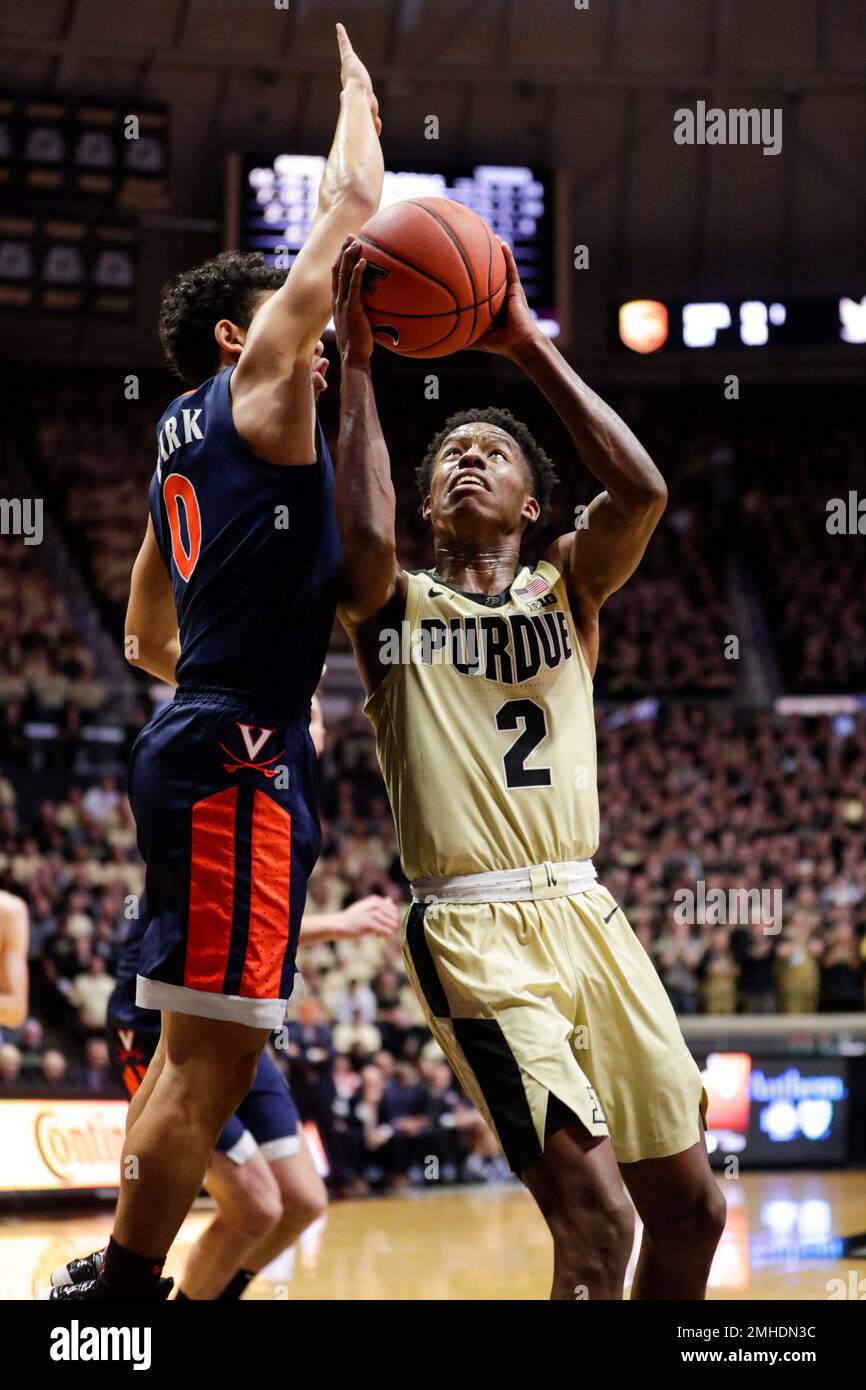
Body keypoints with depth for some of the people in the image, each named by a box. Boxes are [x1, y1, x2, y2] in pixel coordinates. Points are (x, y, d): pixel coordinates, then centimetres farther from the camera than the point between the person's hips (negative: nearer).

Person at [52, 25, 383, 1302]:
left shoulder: (186, 447, 22)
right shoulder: (252, 387, -2)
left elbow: (145, 641, 29)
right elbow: (353, 203, -1)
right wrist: (358, 102, 14)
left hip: (202, 750, 10)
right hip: (238, 762, -10)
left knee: (197, 1055, 14)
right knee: (210, 1059, -10)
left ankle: (121, 1287, 18)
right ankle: (126, 1292, -10)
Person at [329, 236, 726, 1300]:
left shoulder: (566, 591, 13)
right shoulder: (395, 606, 5)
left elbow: (642, 491, -8)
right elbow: (363, 539, -20)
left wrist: (528, 349, -8)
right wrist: (356, 364, -16)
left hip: (585, 913, 5)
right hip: (471, 932, -5)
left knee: (690, 1209, 9)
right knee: (595, 1210, -20)